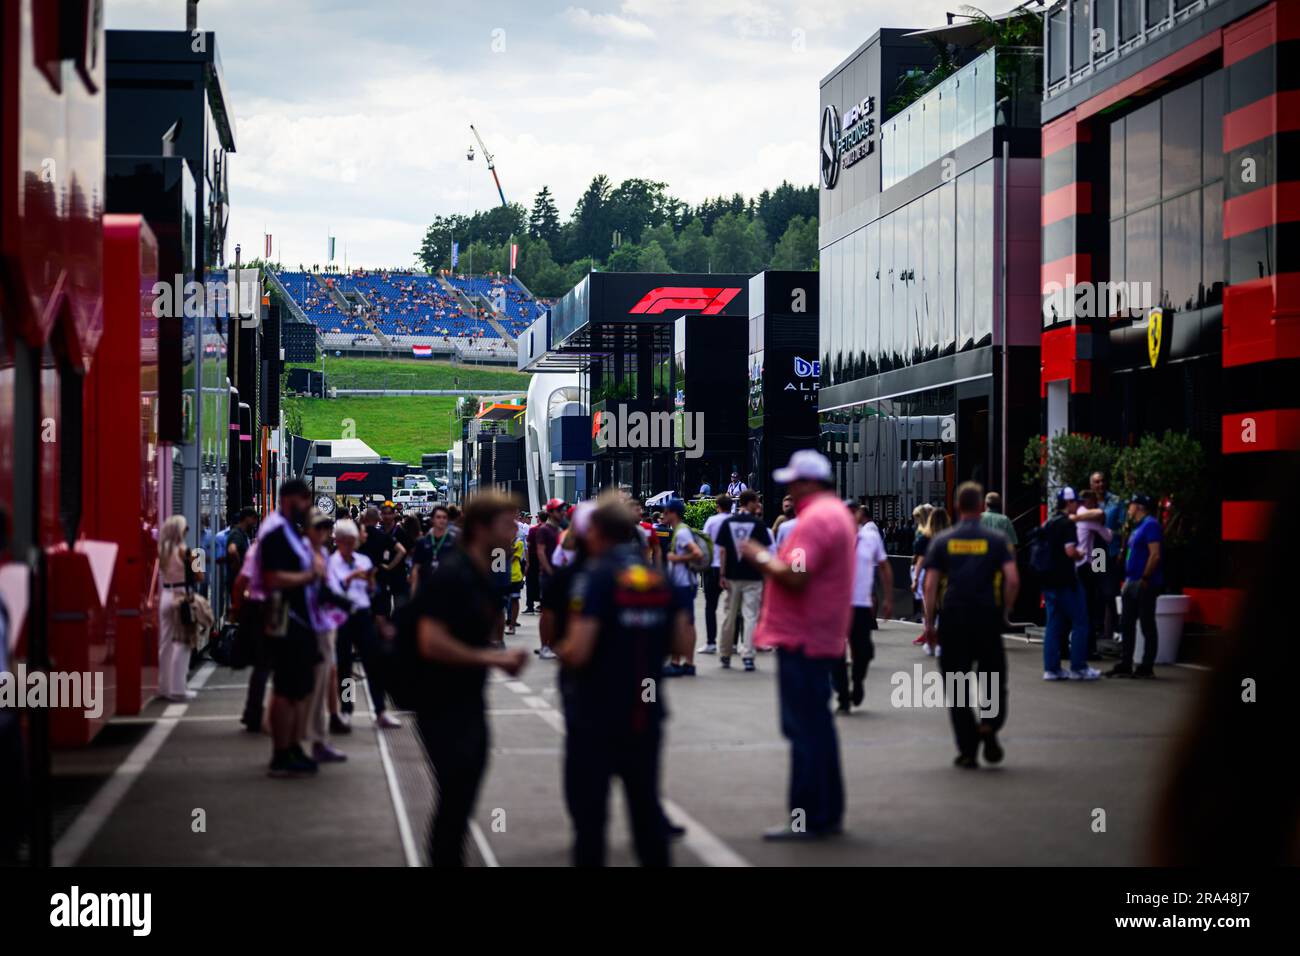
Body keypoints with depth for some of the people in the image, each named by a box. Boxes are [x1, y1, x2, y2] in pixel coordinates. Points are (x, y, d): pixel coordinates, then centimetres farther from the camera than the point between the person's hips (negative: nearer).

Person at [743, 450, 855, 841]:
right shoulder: (837, 513, 16)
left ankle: (808, 817, -4)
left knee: (804, 728, -7)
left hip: (801, 639, -11)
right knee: (816, 725, 15)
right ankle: (827, 813, 22)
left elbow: (794, 577, -26)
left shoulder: (816, 519, -18)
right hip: (822, 637, 11)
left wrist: (761, 557, -11)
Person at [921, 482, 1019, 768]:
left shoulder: (942, 540, 4)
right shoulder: (997, 540, 2)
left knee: (957, 689, 6)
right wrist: (1004, 608, 6)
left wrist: (929, 624, 4)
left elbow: (930, 584, -1)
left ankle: (967, 751, 5)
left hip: (952, 620, 0)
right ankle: (990, 725, -11)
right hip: (987, 619, 0)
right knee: (994, 679, 14)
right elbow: (1013, 579, -8)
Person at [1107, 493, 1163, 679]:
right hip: (1132, 583, 10)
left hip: (1144, 584, -10)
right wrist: (1128, 580, 17)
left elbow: (1155, 555, -20)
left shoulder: (1150, 525, -12)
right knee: (1127, 624, 11)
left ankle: (1147, 668, 0)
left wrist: (1145, 579, -21)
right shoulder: (1137, 527, 19)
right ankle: (1125, 665, 16)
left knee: (1147, 626, -4)